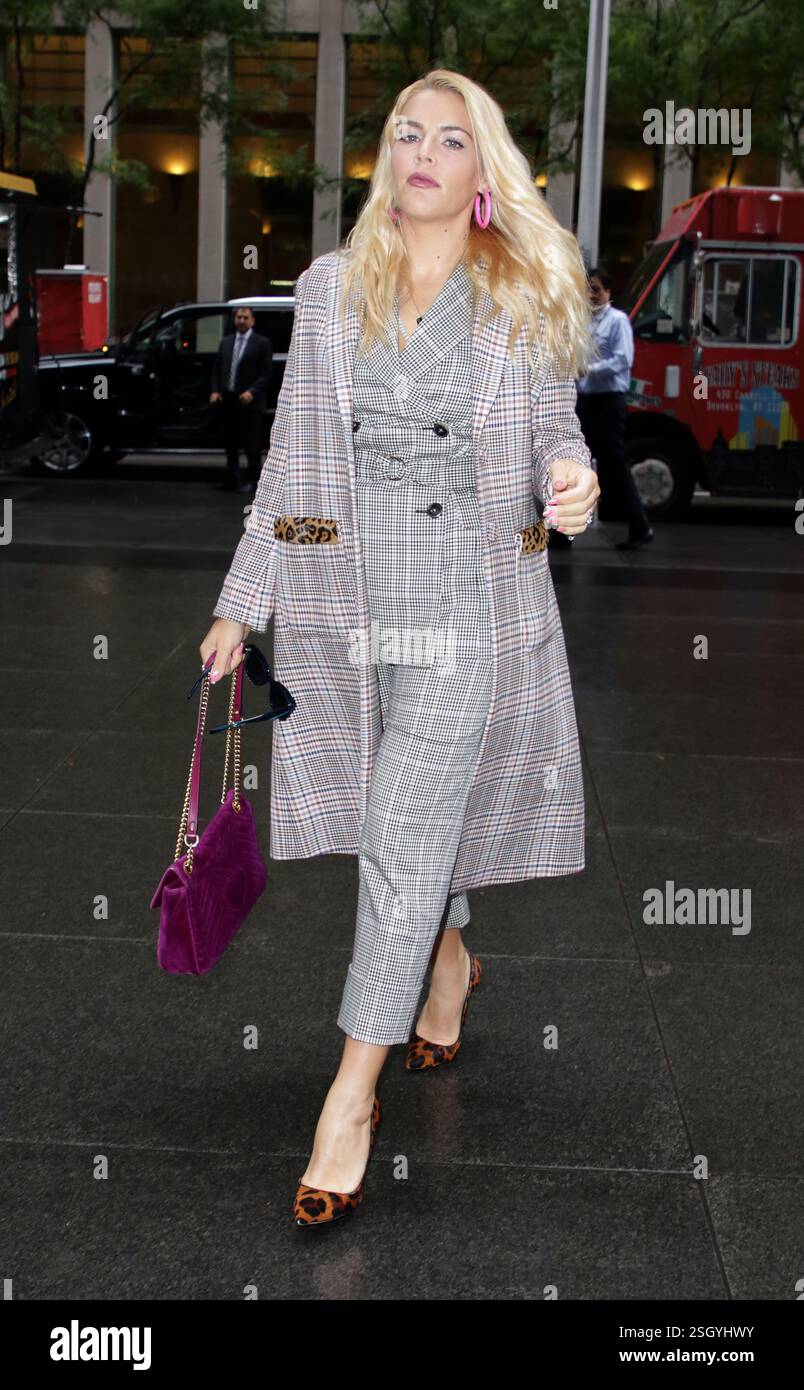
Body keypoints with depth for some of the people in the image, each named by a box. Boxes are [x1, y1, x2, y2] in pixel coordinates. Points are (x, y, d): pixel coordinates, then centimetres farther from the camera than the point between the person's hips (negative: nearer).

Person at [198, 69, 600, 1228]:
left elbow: (556, 427, 9)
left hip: (469, 610, -2)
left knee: (404, 847, -6)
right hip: (343, 600, 3)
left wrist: (573, 483, -16)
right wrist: (241, 603, 8)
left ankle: (354, 1092, 2)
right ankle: (450, 959, 45)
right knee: (405, 824, 15)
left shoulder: (527, 295, 3)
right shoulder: (330, 287, 7)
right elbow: (291, 456, 9)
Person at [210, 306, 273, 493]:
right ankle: (232, 477, 18)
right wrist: (215, 391, 0)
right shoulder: (226, 341, 14)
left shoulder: (262, 343, -1)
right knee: (230, 442, 9)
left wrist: (252, 392, -17)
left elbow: (266, 373, -6)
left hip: (249, 401, -5)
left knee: (252, 444, -1)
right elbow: (217, 368, 15)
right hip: (228, 400, 5)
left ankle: (251, 480, 6)